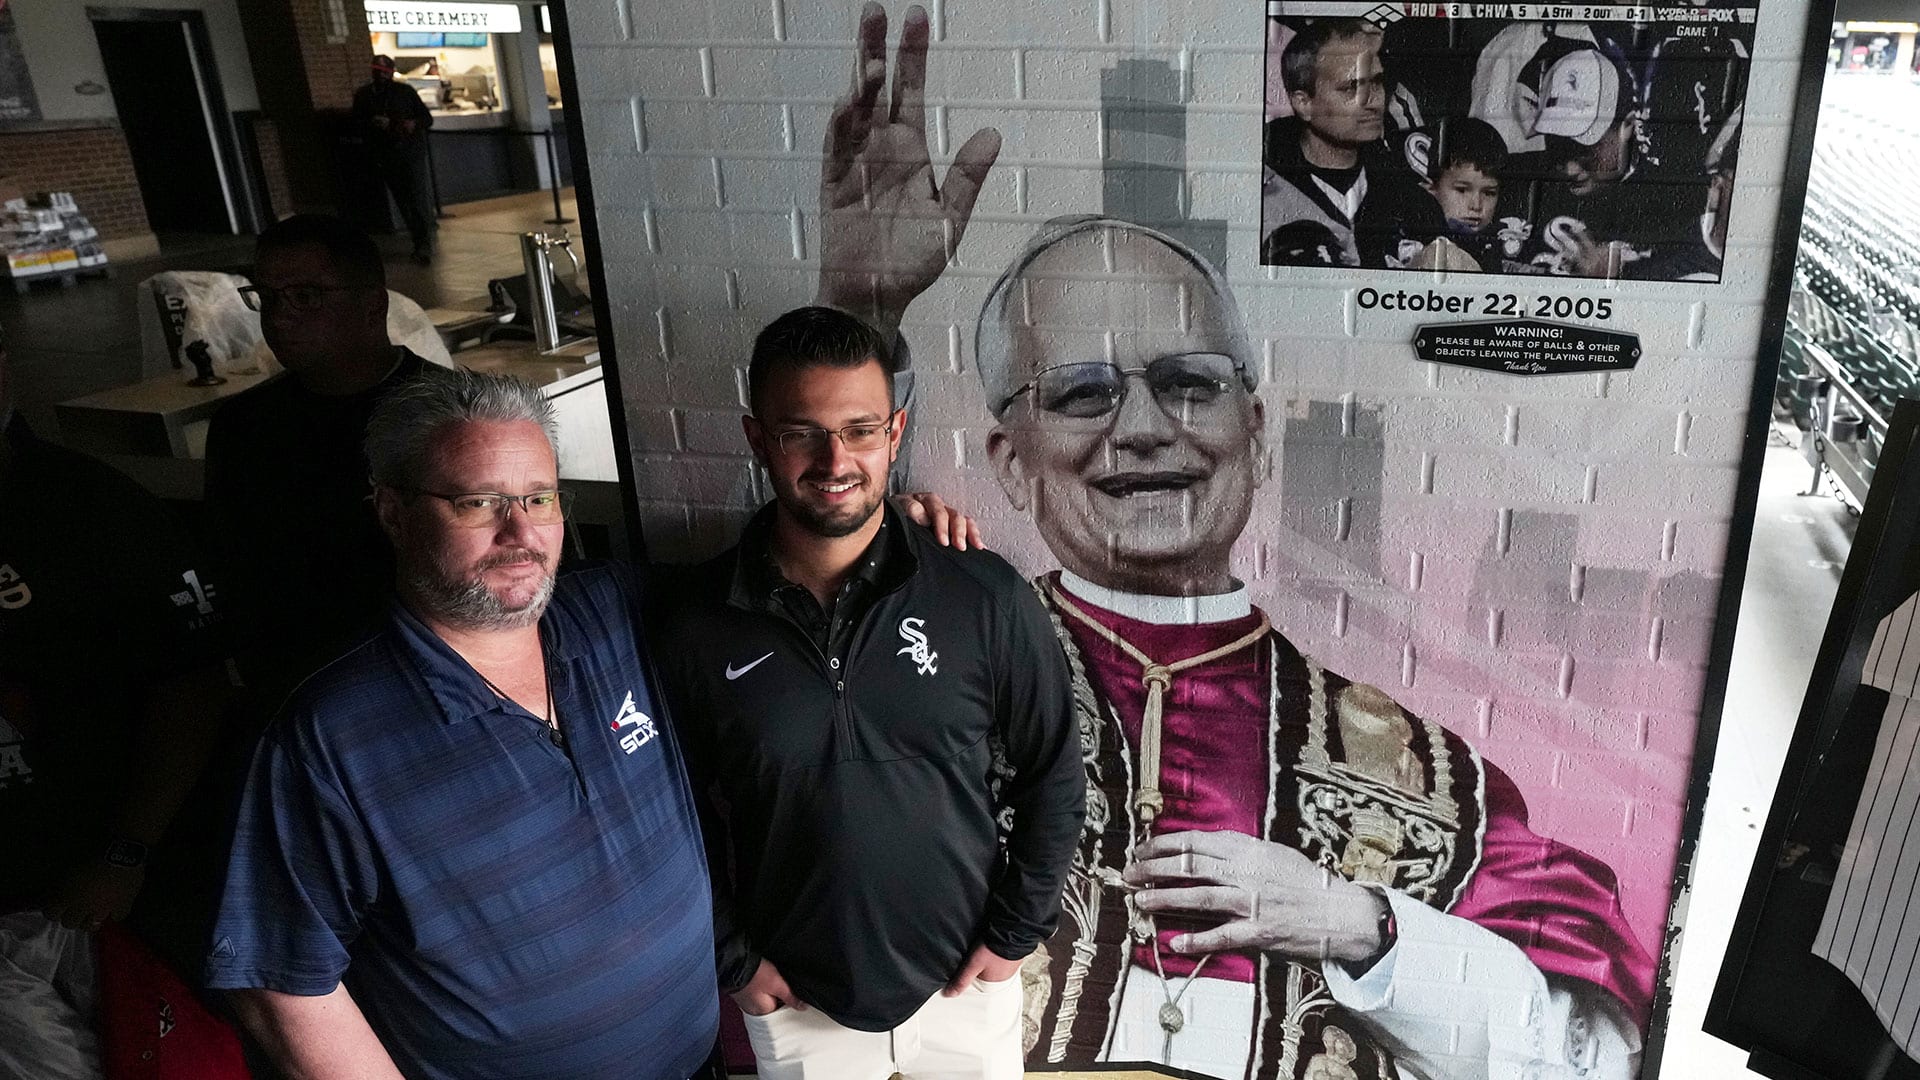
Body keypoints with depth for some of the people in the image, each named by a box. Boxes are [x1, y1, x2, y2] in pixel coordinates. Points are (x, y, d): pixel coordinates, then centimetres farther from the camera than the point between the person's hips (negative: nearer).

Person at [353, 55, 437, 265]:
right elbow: (357, 122, 7)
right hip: (385, 158, 3)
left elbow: (427, 118, 6)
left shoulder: (405, 91, 3)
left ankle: (424, 245, -10)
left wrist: (414, 124, -16)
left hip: (412, 153, -3)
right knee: (402, 201, 8)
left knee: (418, 198, -12)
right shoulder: (363, 95, 8)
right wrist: (373, 123, -14)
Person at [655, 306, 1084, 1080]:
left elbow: (1053, 778, -4)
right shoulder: (698, 623, -13)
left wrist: (1014, 929, -4)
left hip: (963, 985, 0)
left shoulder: (986, 598, -15)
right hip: (793, 1001, 0)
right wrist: (733, 959, -2)